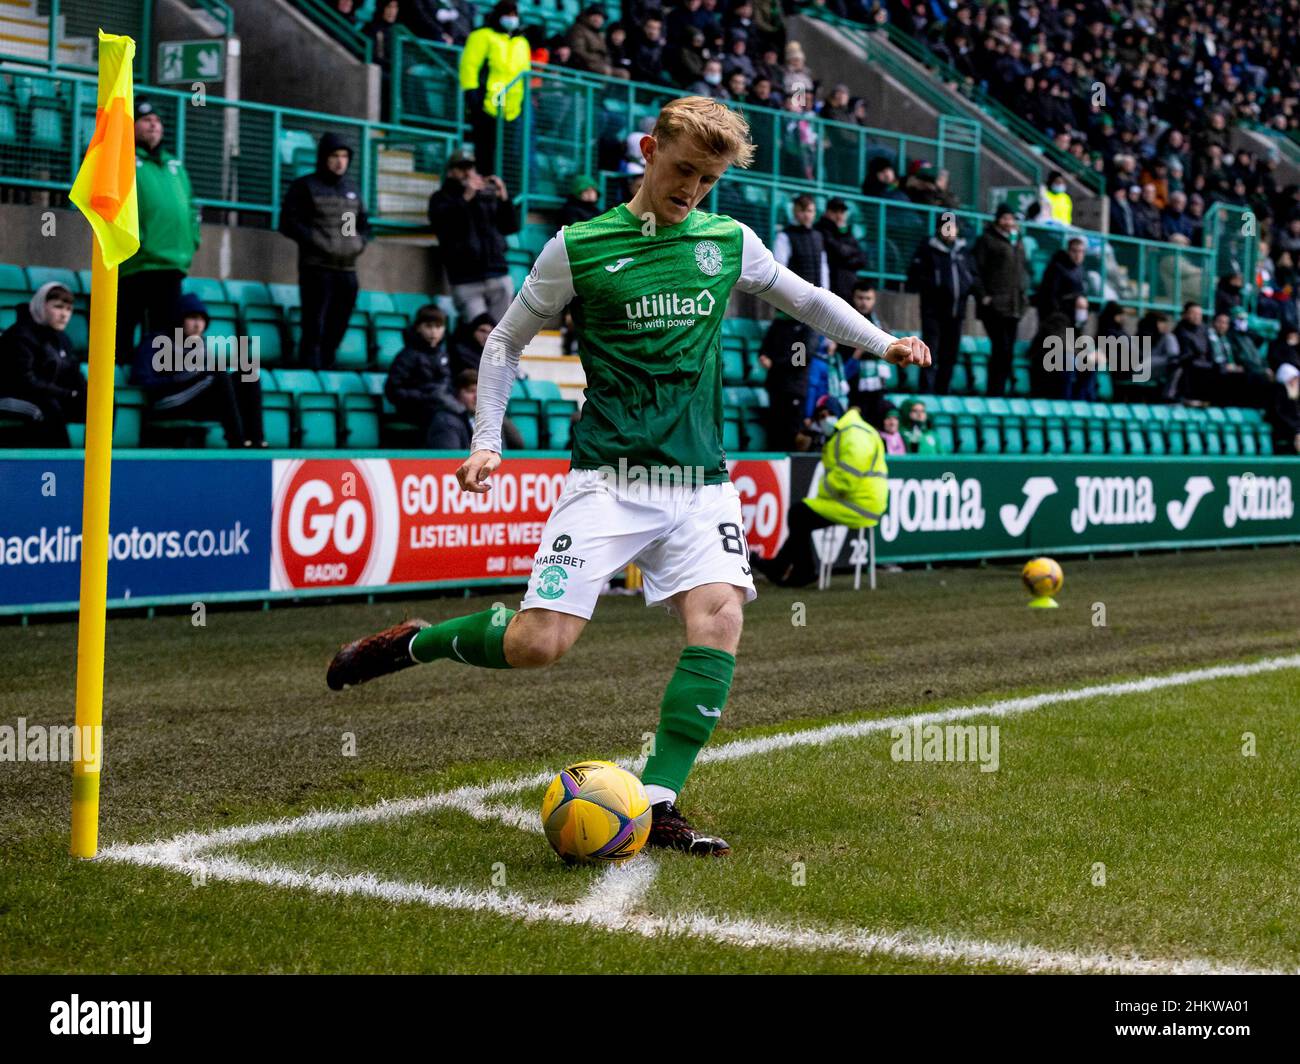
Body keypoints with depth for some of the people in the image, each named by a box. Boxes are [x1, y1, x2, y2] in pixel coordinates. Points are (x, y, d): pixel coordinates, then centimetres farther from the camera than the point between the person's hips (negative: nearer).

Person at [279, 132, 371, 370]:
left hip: (347, 268, 5)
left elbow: (364, 223, 25)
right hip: (316, 267, -5)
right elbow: (289, 222, -4)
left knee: (337, 328, 8)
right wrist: (319, 243, -13)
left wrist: (360, 241, 4)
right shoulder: (305, 186, 1)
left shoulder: (351, 187, 16)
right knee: (314, 327, -10)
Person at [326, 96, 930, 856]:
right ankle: (417, 642, 16)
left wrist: (882, 343, 20)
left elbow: (805, 298, 28)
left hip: (701, 480, 3)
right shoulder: (578, 247, 0)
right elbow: (507, 342, 10)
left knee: (719, 619, -19)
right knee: (540, 642, -14)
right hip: (609, 477, -3)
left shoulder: (730, 242, 9)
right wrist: (487, 440, 0)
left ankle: (656, 806, -12)